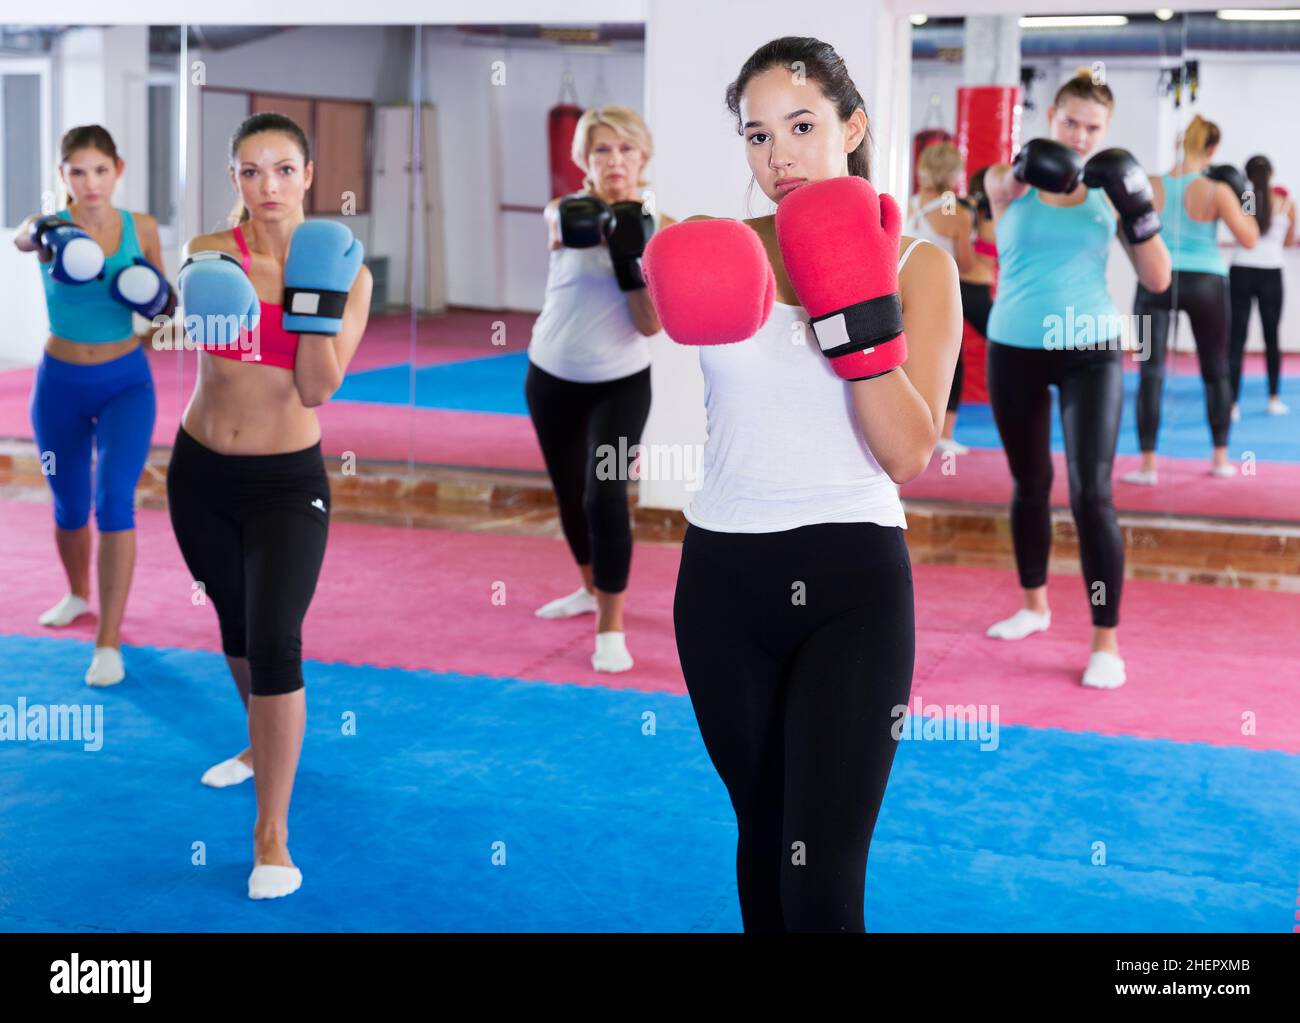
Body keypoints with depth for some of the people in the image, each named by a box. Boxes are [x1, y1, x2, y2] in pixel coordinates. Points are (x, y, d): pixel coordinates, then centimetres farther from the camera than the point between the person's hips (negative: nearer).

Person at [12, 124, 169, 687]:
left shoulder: (142, 229, -5)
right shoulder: (52, 223, -11)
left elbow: (160, 303, 9)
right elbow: (22, 237, -36)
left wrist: (161, 302, -15)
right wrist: (43, 236, -60)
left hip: (126, 382, -1)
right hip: (60, 384, 1)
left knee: (114, 501, -15)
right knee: (68, 506, 15)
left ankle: (109, 642, -10)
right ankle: (79, 594, 45)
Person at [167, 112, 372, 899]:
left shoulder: (345, 268, -5)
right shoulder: (210, 252, -2)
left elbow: (318, 388, -12)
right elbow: (182, 310, -21)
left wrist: (315, 294, -21)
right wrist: (207, 294, -41)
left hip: (287, 480, -2)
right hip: (201, 469, 3)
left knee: (275, 642, -14)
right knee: (235, 624, 20)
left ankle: (273, 834, -2)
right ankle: (265, 744, 49)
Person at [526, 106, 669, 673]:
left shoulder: (657, 226, -8)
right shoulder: (567, 210, -7)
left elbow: (650, 326, -12)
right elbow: (561, 228, -31)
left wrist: (633, 257, -25)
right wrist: (592, 221, -53)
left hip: (620, 384, -2)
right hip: (551, 377, 2)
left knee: (604, 496, -17)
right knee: (569, 492, 16)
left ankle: (611, 629, -5)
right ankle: (592, 587, 42)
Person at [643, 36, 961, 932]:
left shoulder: (917, 265, -1)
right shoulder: (718, 248, 5)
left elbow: (909, 457, -9)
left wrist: (861, 314, -18)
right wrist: (674, 276, -33)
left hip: (852, 584, -3)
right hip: (724, 573, 3)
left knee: (821, 880, -8)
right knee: (762, 832, 18)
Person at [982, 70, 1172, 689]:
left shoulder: (1108, 192, 2)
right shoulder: (1008, 183, 0)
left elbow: (1158, 281, -1)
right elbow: (1002, 183, -27)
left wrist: (1139, 213, -15)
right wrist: (1025, 169, -50)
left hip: (1089, 351, -1)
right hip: (1015, 350, 1)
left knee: (1091, 493, -10)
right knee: (1029, 485, 14)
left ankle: (1107, 643, -4)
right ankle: (1035, 605, 33)